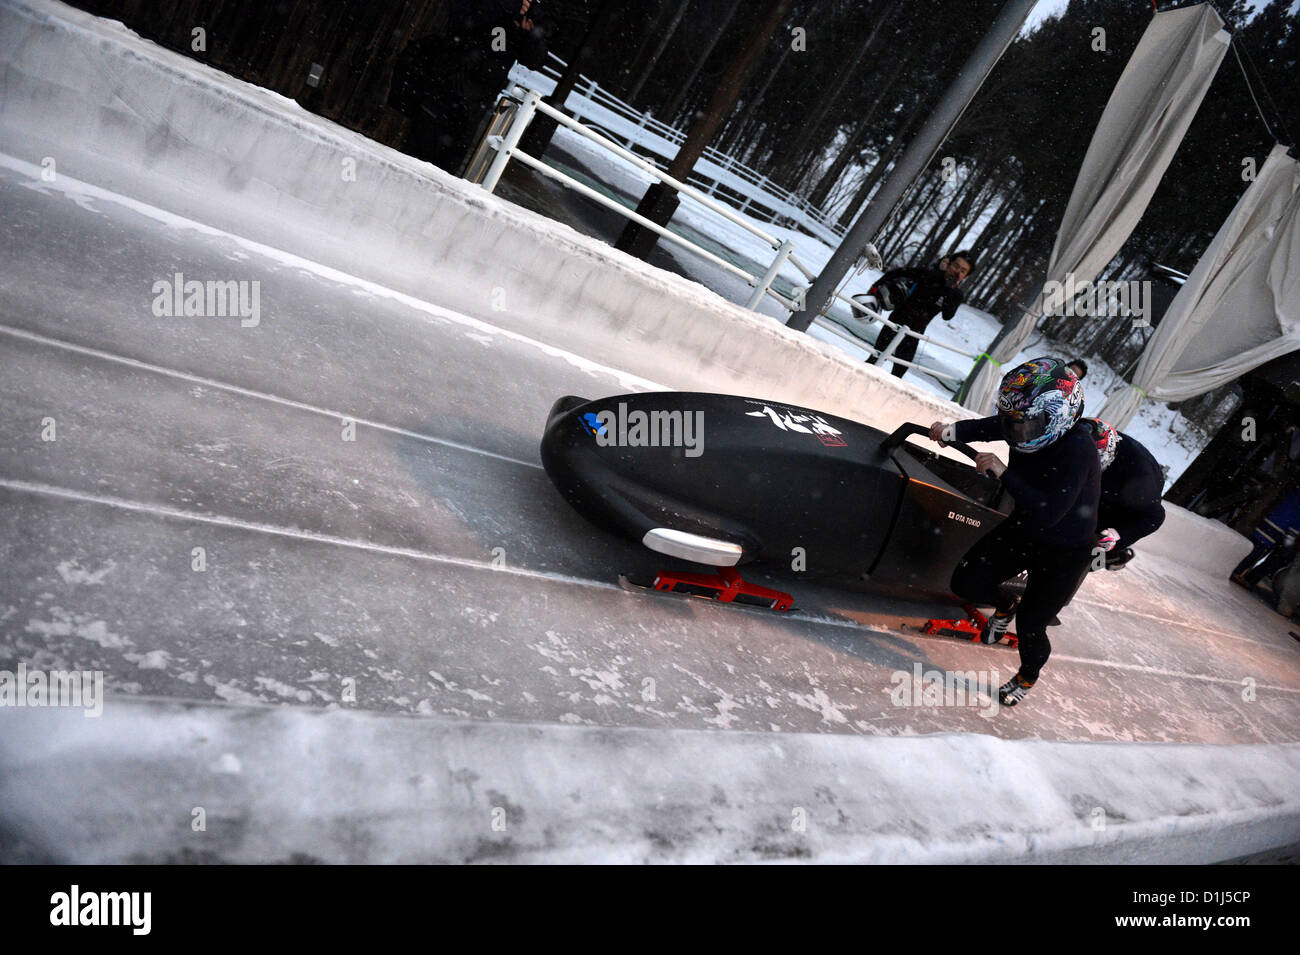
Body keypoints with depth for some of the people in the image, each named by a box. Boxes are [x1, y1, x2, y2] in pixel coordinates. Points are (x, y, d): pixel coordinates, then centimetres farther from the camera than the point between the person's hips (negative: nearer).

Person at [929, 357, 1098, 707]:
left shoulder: (1077, 450, -35)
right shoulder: (1031, 428, -15)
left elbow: (1048, 513, -40)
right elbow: (988, 427, 6)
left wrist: (1003, 472, -39)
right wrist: (951, 431, -13)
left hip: (1063, 553, -6)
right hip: (1022, 528, 6)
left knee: (1029, 626, 4)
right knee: (966, 583, -1)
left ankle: (1028, 676, 38)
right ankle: (1006, 604, 34)